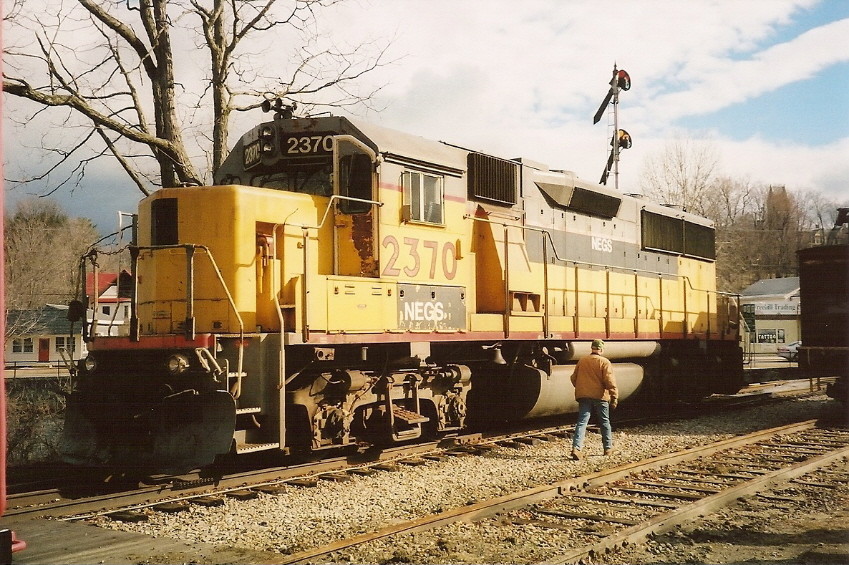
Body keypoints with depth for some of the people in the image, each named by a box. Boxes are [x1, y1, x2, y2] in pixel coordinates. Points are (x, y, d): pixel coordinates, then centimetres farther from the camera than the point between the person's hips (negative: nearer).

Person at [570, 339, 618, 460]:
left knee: (582, 422, -4)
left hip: (583, 396, 3)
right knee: (605, 422, 14)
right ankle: (608, 448, 24)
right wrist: (614, 396, -12)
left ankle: (576, 448, -20)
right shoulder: (604, 362, -5)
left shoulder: (582, 361, 9)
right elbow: (610, 381, -13)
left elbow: (574, 378, 15)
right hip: (600, 395, -3)